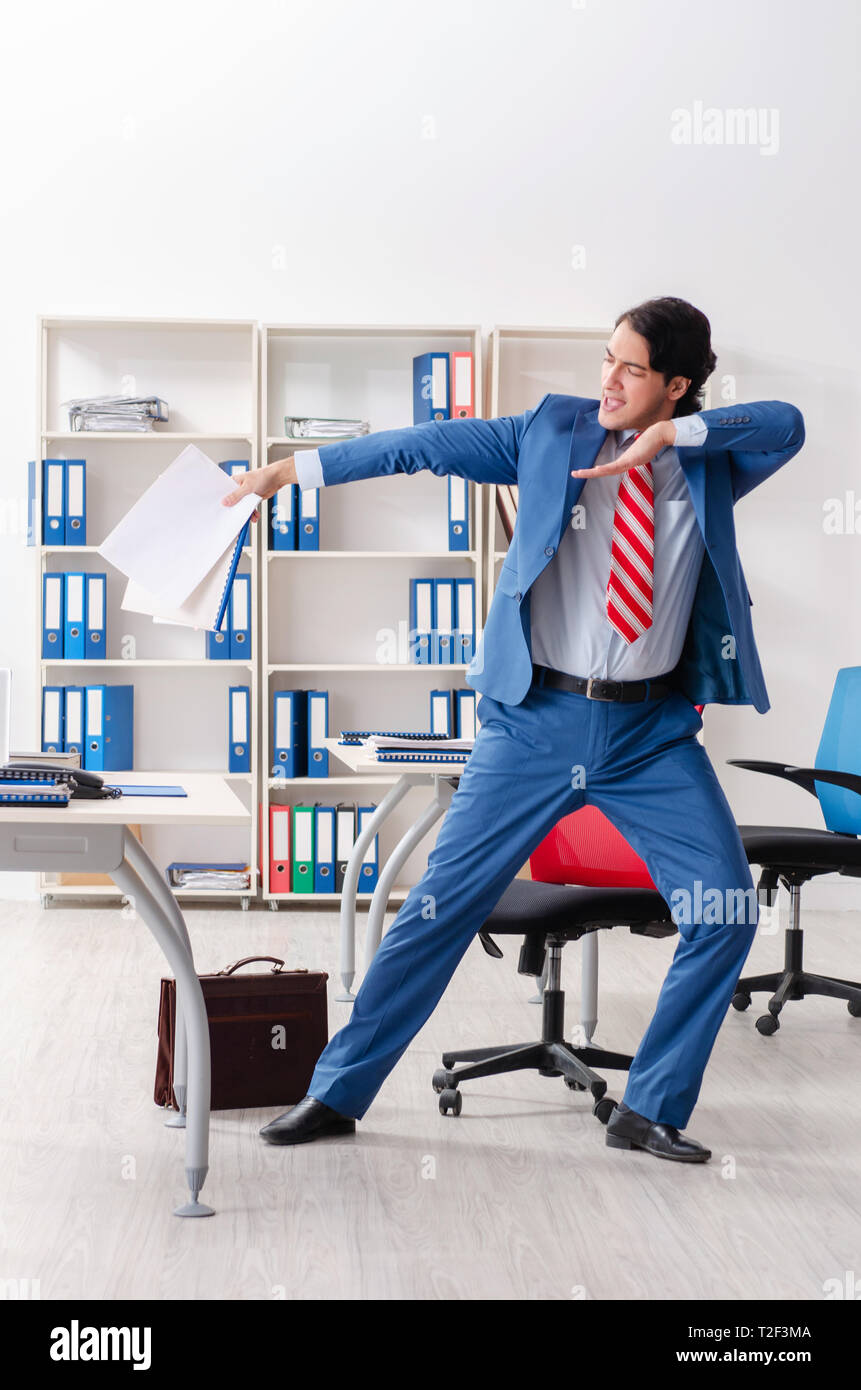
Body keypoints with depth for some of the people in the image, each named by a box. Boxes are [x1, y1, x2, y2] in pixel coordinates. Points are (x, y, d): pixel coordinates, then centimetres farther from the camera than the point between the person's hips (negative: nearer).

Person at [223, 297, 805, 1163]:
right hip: (537, 719, -1)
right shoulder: (553, 429, 3)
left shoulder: (708, 464, 5)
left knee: (727, 913, -6)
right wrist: (295, 467, 2)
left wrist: (668, 435, -17)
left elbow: (786, 426, -12)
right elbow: (429, 445, 3)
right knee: (442, 904, 0)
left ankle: (651, 1110, 10)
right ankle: (338, 1093, 14)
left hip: (654, 733, 2)